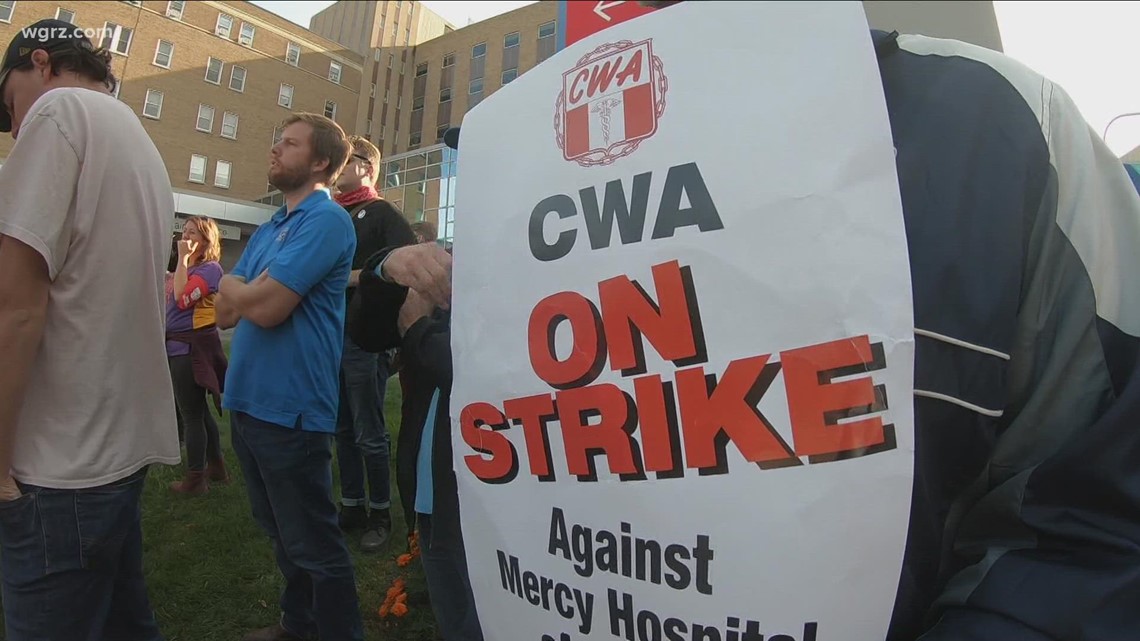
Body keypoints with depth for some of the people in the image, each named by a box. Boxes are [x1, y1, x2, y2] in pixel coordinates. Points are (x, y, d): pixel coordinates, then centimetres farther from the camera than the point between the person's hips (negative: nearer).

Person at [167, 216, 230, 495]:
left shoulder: (210, 268, -10)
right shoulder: (188, 267, 17)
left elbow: (182, 299, -23)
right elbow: (171, 299, 18)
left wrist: (182, 258, -17)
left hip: (192, 346, -10)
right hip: (179, 345, 10)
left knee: (191, 413, -3)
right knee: (199, 410, 16)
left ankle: (195, 478, 8)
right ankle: (217, 467, 27)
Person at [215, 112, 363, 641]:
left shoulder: (326, 220, -13)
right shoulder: (267, 229, 15)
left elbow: (264, 306, -22)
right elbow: (227, 314, 12)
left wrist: (233, 286, -2)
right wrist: (244, 292, -7)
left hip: (289, 407, -9)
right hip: (248, 400, 9)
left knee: (312, 542, 4)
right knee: (279, 530, 23)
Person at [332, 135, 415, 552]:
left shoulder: (381, 212, -1)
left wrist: (355, 277, -17)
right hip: (331, 334, 7)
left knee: (369, 433, -1)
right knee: (342, 428, 13)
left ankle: (380, 514, 12)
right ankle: (352, 505, 25)